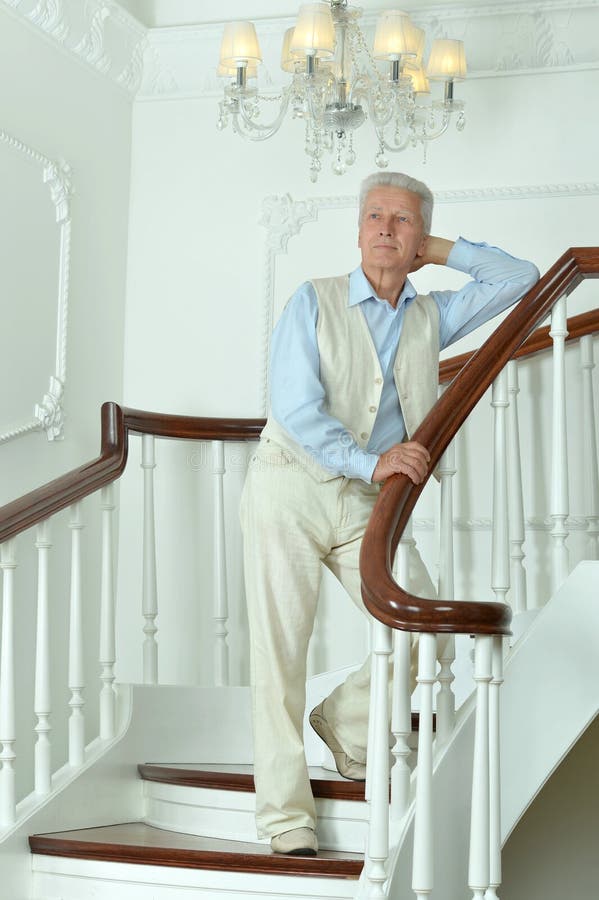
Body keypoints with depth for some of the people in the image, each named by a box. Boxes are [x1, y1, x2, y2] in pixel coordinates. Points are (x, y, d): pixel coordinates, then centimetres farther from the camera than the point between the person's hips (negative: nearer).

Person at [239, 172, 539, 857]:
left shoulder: (430, 317, 11)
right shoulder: (313, 302, -2)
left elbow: (518, 279, 14)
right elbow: (296, 408, -12)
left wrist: (437, 251, 10)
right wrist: (370, 461, -23)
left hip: (368, 504, 4)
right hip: (290, 489, -4)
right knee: (281, 652, -6)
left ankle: (346, 724, 20)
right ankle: (285, 819, 1)